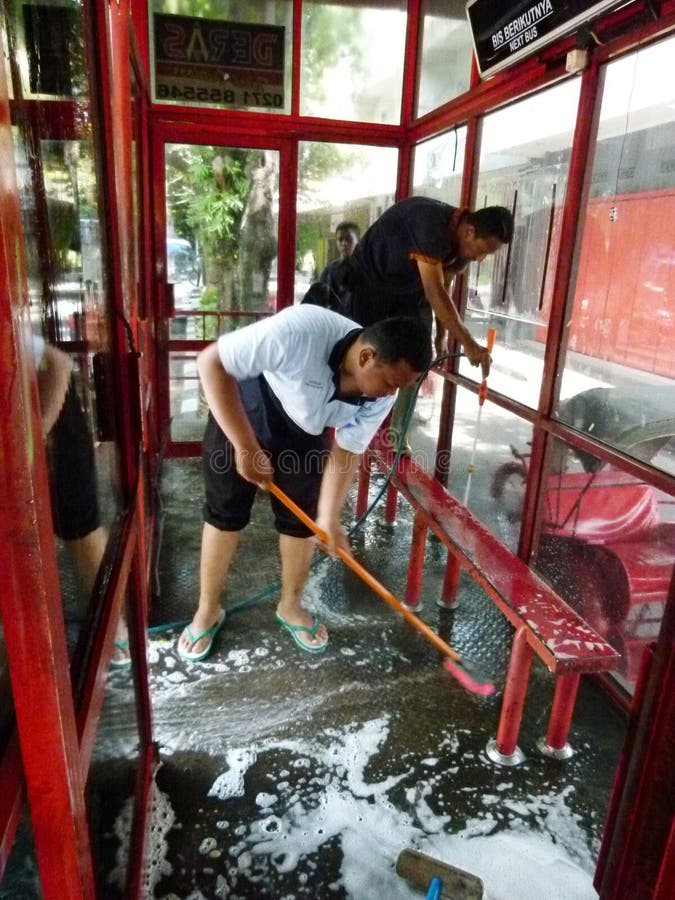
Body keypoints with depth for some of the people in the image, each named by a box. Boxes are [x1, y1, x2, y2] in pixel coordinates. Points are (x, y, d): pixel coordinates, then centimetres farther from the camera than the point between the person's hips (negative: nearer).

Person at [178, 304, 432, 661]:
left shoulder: (380, 395, -23)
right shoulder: (301, 329, -41)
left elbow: (347, 451, -9)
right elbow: (211, 362, -34)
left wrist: (329, 518, -14)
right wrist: (247, 447, -33)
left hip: (304, 429, 4)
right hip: (241, 408, -3)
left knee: (302, 519, 6)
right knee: (225, 513, 3)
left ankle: (290, 605, 30)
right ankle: (207, 610, 24)